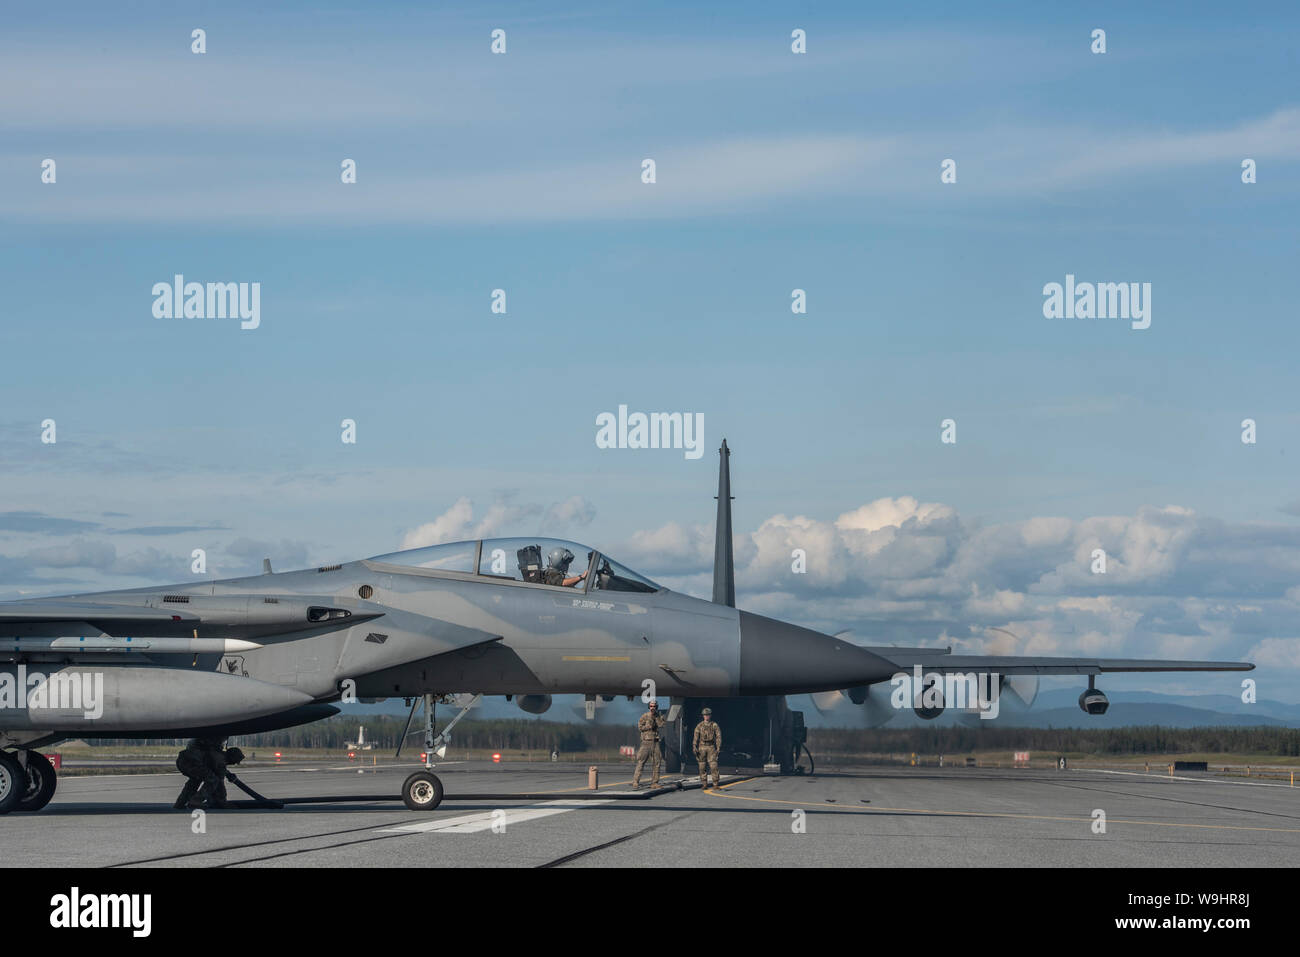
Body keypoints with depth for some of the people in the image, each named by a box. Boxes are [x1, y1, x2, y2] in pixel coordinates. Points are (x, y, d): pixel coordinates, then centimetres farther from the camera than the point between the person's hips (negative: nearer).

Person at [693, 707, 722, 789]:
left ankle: (715, 784, -8)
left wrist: (718, 748, -6)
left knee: (713, 766, -10)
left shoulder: (714, 725, 4)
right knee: (702, 767, 2)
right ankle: (704, 784, 10)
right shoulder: (699, 726, 7)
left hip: (711, 747, -2)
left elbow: (718, 737, 2)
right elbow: (696, 737, 6)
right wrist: (695, 747, -2)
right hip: (702, 747, 2)